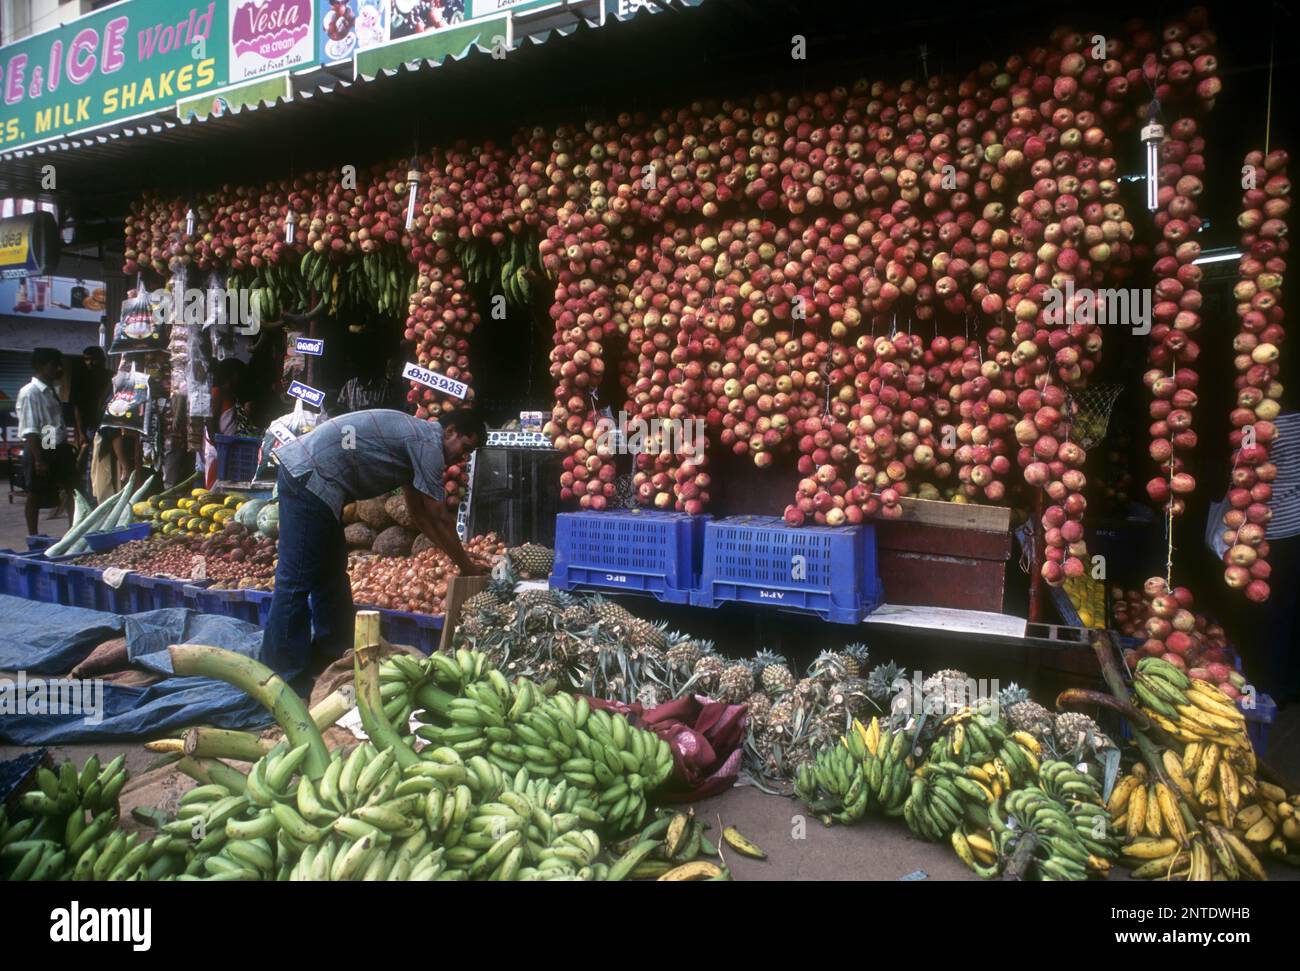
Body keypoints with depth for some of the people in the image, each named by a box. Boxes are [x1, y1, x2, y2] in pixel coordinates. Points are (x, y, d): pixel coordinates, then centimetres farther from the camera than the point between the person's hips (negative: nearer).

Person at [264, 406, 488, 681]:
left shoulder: (416, 438, 20)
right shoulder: (429, 443, -10)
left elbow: (421, 516, 24)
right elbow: (439, 518, -7)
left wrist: (464, 560, 23)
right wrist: (467, 567, 4)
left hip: (300, 471, 11)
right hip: (310, 476, -11)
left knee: (330, 575, 17)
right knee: (297, 581, -7)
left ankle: (334, 658, 26)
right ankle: (283, 676, -2)